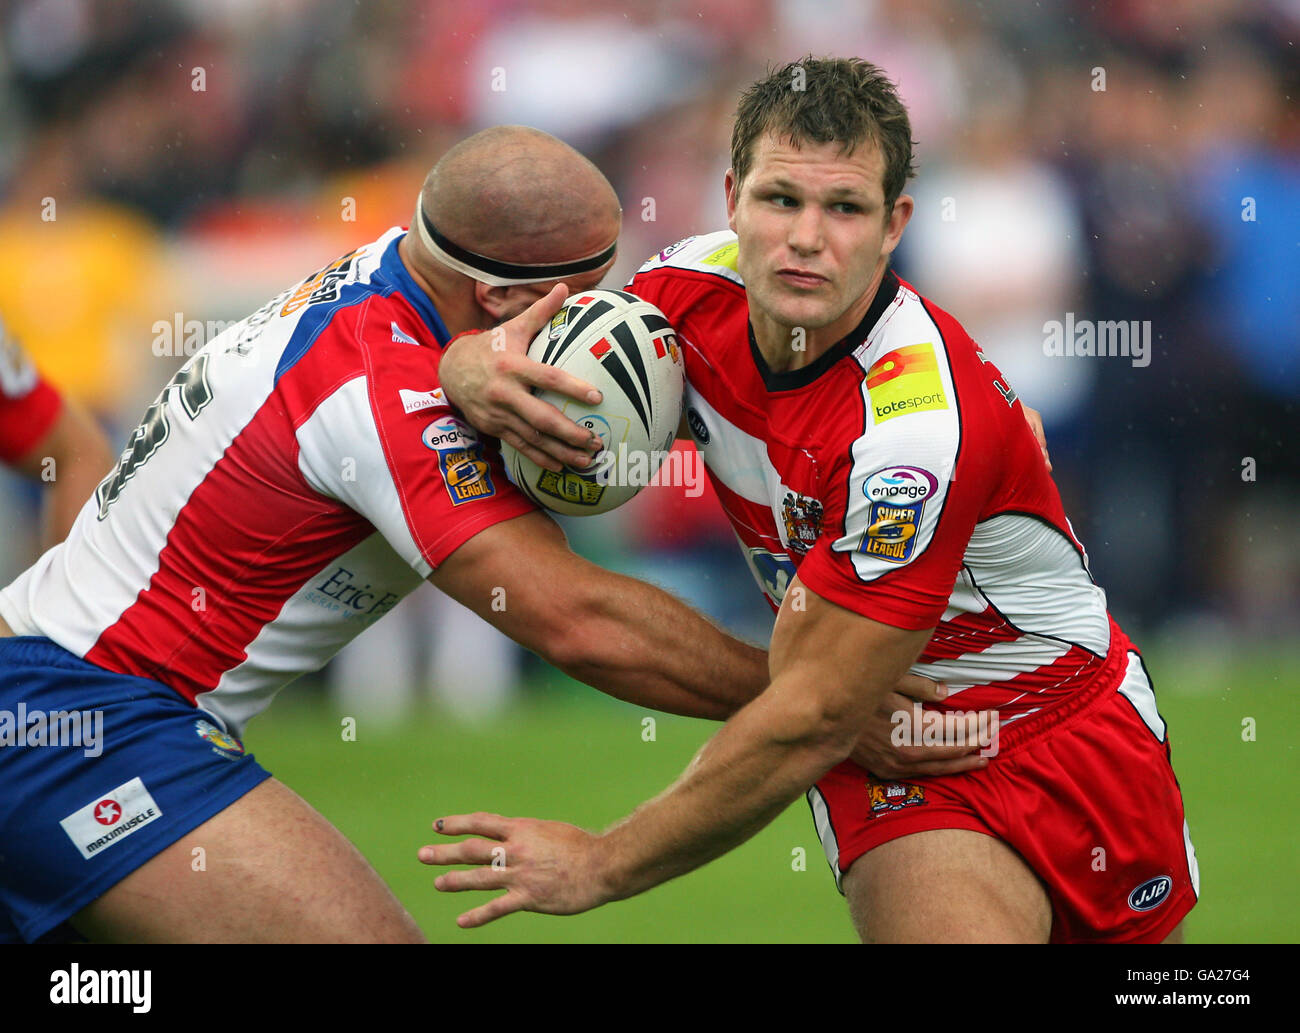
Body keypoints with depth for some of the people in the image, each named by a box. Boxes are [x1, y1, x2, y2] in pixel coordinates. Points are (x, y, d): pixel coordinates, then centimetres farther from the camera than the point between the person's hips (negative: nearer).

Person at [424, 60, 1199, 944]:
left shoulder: (919, 420, -31)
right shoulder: (700, 291, -13)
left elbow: (814, 721, -28)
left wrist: (605, 865, -21)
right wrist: (484, 376, -25)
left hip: (1064, 724, -3)